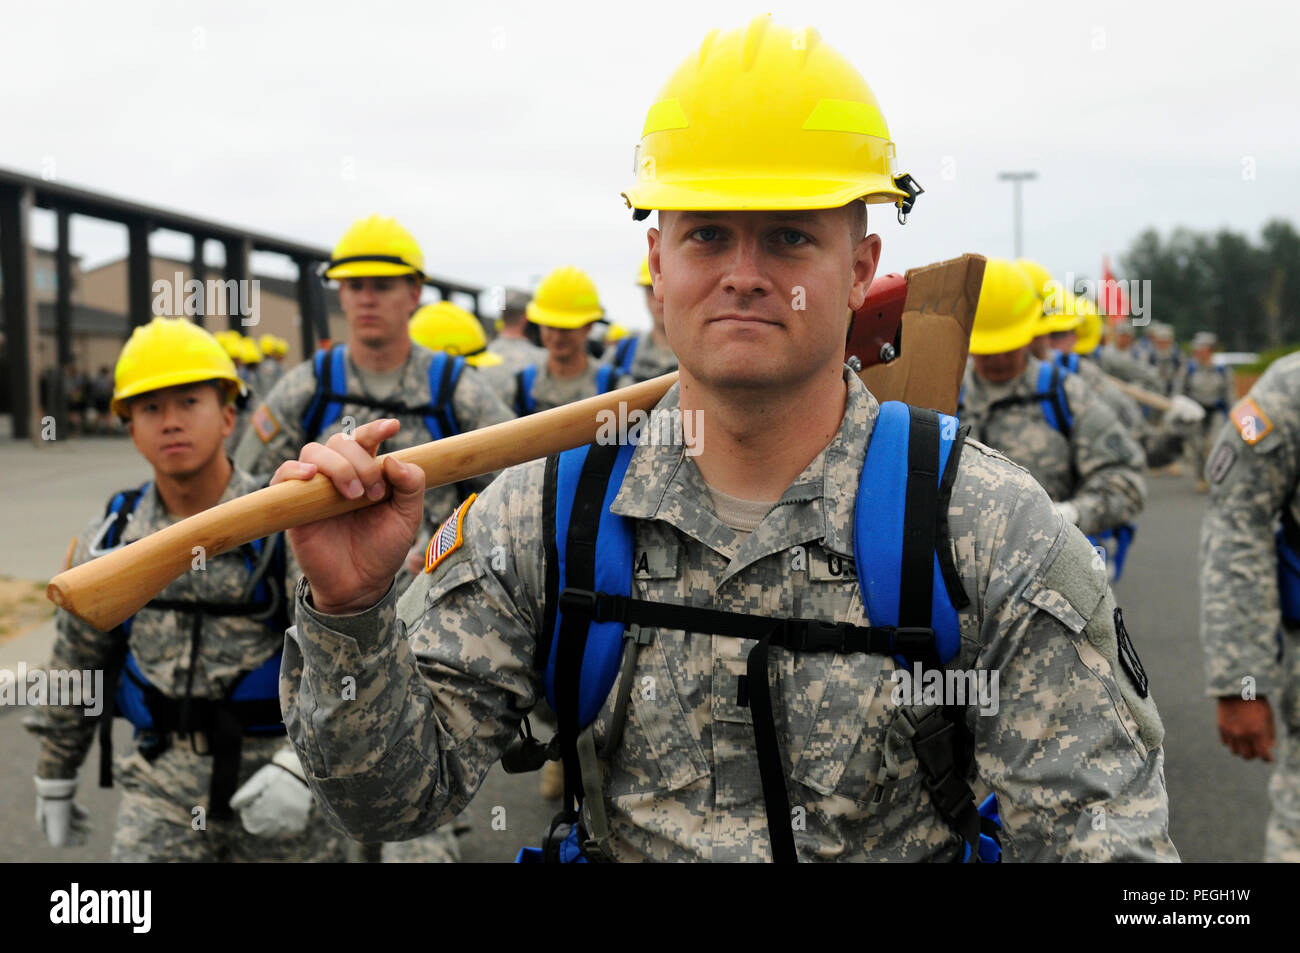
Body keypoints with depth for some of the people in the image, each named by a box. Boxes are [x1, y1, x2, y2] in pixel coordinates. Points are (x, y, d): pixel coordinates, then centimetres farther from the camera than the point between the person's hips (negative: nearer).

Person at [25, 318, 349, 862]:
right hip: (164, 785, 2)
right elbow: (77, 663, 16)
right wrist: (54, 778, 21)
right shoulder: (111, 540, 3)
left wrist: (300, 764, -25)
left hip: (282, 792, -2)